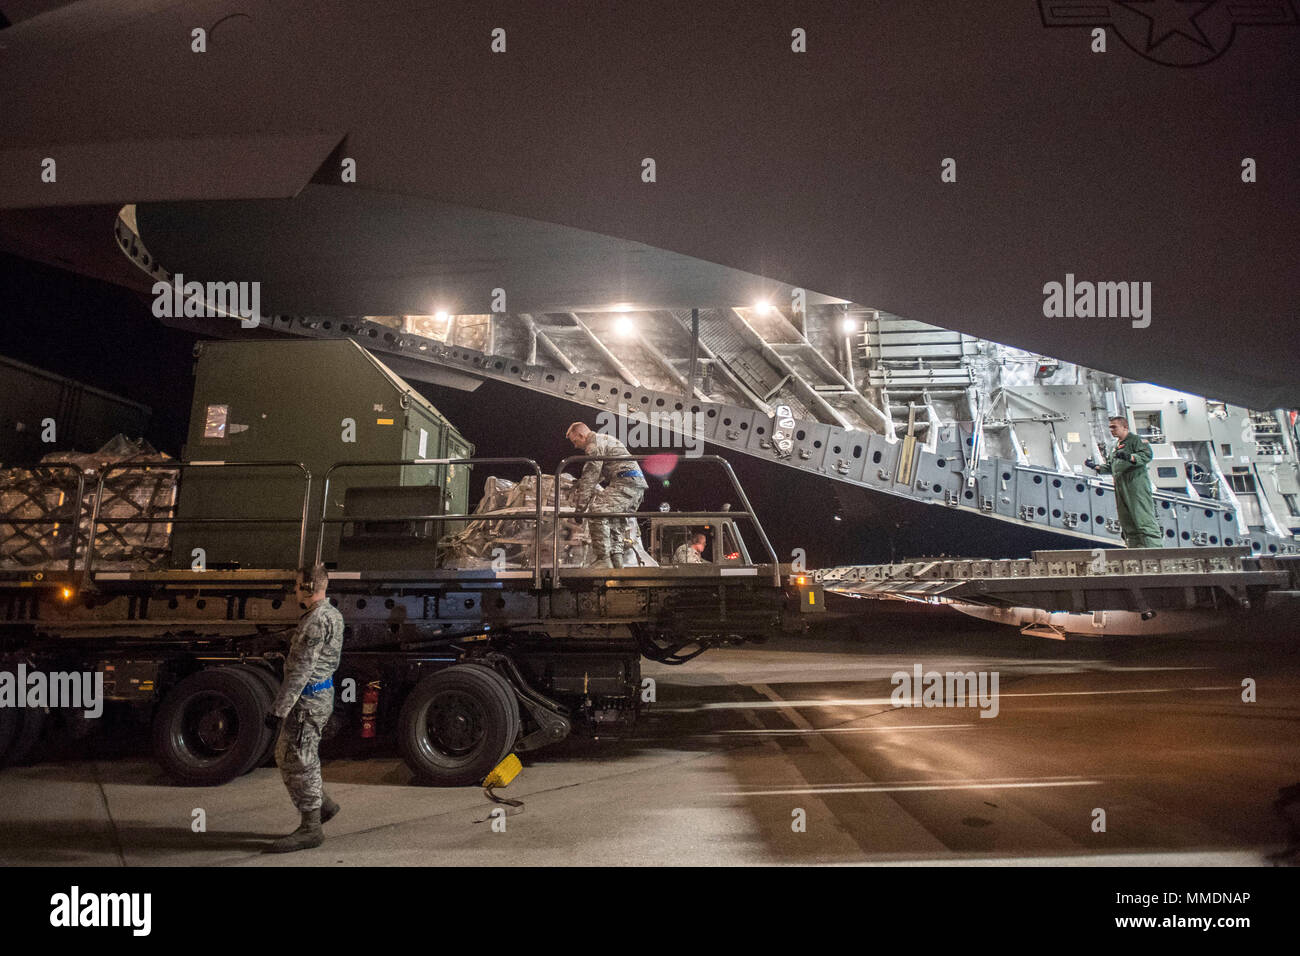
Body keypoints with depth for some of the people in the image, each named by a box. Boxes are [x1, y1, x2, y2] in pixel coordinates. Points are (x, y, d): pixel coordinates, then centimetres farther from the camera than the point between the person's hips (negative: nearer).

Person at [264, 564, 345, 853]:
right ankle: (322, 803, 26)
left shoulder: (317, 620, -21)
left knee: (297, 759, -2)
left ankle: (311, 829, 5)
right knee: (285, 754, 19)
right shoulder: (330, 613, 12)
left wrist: (279, 709, -23)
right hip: (320, 693, 10)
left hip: (308, 698, -10)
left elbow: (301, 669, -24)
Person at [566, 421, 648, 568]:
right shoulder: (605, 439, 31)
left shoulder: (595, 443, -2)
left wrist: (580, 508, -7)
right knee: (617, 523, 14)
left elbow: (590, 477, -8)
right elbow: (597, 475, 37)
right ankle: (617, 560, 8)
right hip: (638, 484, 10)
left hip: (625, 481, -10)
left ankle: (602, 560, -22)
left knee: (599, 517, -17)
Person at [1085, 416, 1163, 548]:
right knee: (1127, 522, 7)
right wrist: (1096, 467, 17)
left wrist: (1130, 457, -30)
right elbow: (1110, 467, 29)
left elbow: (1147, 455, -15)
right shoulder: (1115, 447, 26)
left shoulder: (1136, 440, 1)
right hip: (1120, 488, 8)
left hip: (1137, 484, -8)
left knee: (1144, 519, -15)